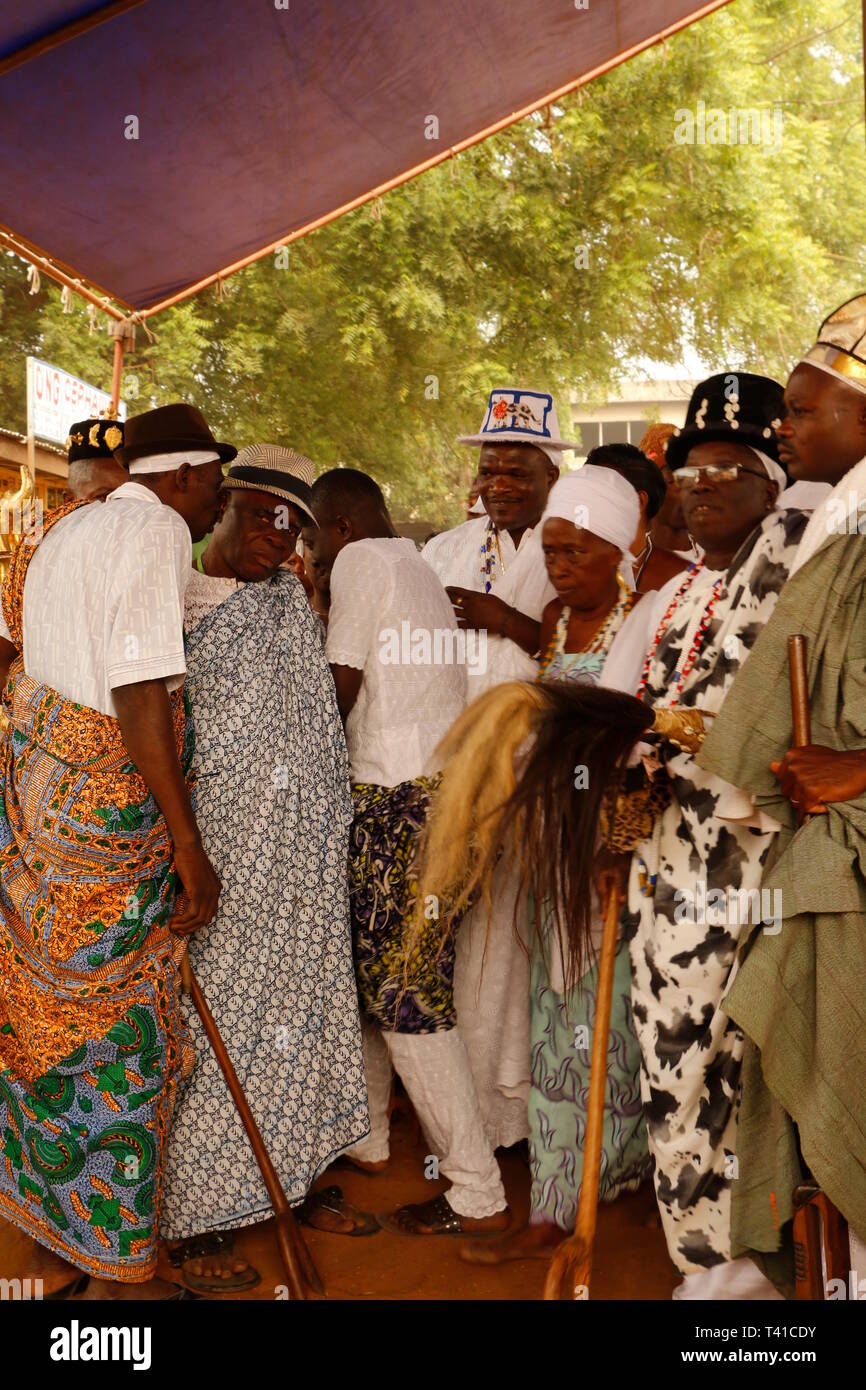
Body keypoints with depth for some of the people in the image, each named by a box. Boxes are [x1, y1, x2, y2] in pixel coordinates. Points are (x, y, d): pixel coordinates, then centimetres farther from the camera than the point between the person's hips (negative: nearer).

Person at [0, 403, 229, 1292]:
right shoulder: (157, 530, -14)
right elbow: (140, 693, -22)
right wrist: (188, 845, -20)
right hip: (103, 809, -9)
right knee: (117, 1032, 2)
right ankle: (121, 1267, 15)